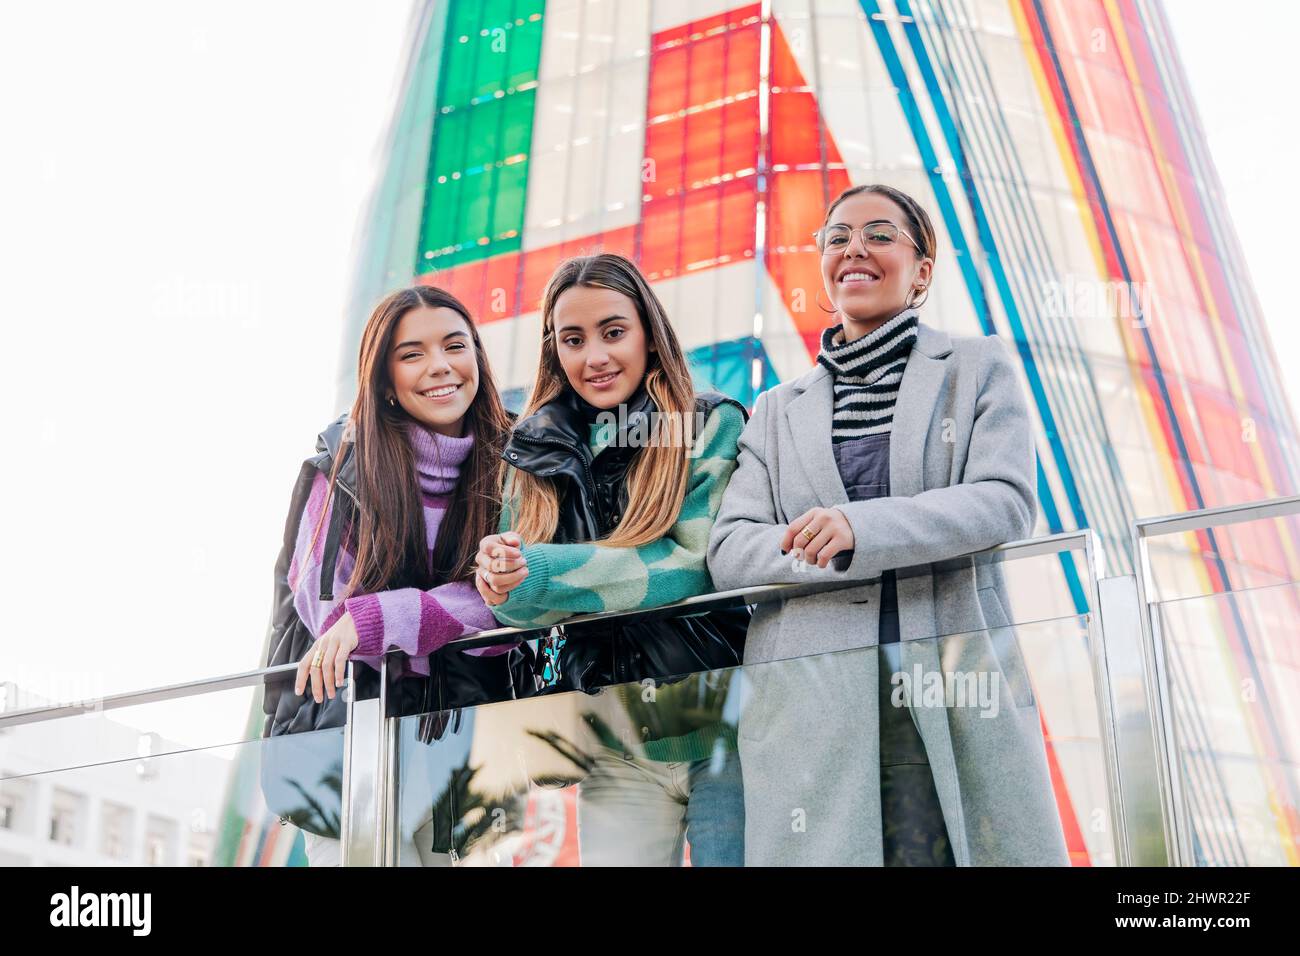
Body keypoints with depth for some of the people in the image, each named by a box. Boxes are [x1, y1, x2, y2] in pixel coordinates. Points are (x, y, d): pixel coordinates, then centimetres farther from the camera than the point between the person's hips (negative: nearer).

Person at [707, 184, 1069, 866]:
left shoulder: (978, 367, 12)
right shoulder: (778, 409, 18)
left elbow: (1007, 499, -4)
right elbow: (728, 550, 8)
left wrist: (861, 530, -16)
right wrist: (813, 546, -12)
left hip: (960, 689, -1)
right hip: (810, 705, 2)